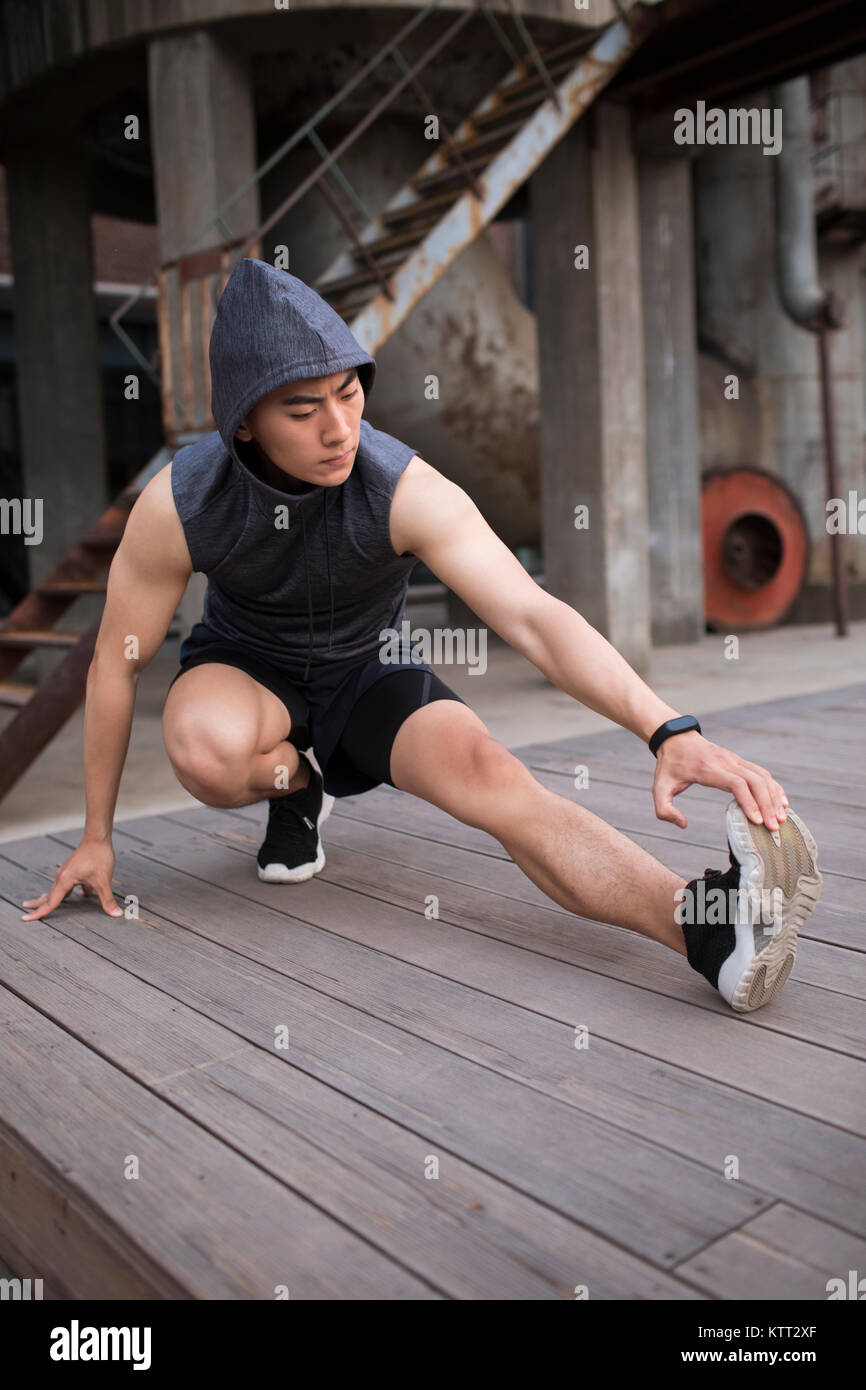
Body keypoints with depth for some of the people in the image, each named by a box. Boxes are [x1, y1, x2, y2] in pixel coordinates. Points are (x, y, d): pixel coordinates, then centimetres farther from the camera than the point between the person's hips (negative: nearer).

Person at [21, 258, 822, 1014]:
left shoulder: (405, 488, -27)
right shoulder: (179, 502, -23)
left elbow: (532, 616, -36)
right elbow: (117, 662, -11)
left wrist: (669, 730, -51)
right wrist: (97, 837, -3)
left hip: (370, 671, -1)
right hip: (245, 667, 1)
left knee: (486, 770, -31)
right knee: (206, 749, -36)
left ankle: (706, 925, -46)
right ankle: (298, 783, 0)